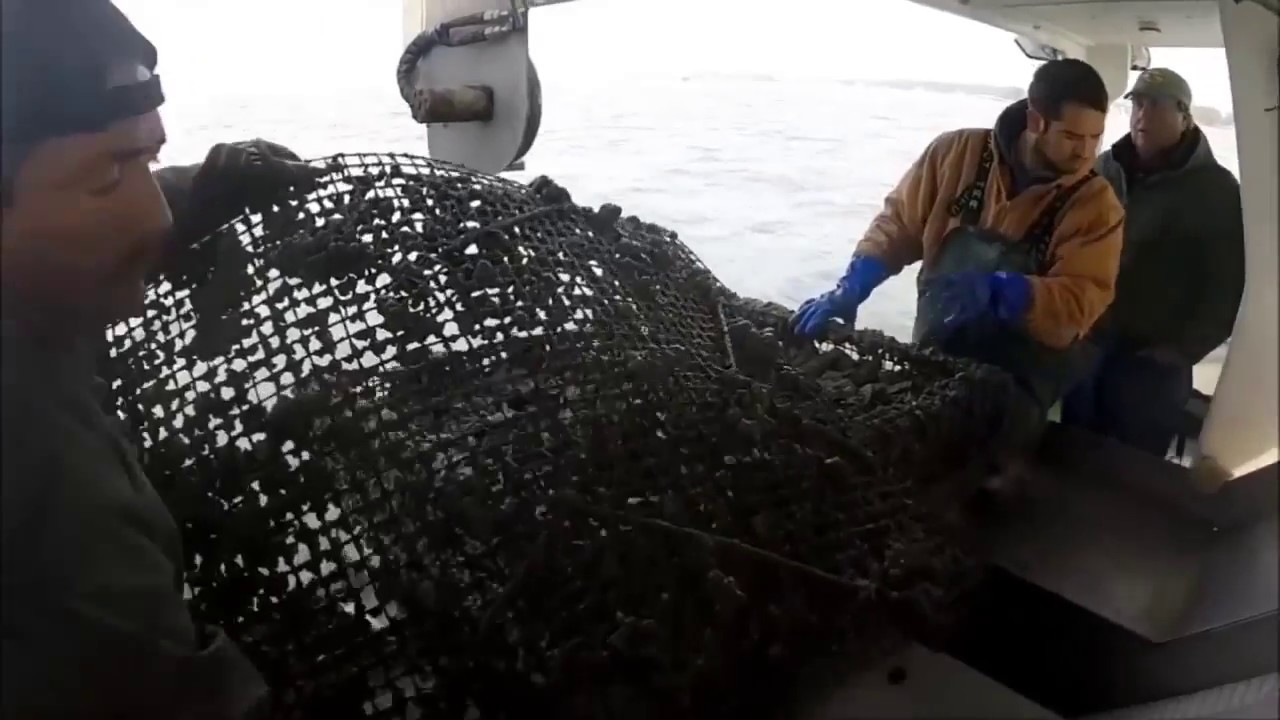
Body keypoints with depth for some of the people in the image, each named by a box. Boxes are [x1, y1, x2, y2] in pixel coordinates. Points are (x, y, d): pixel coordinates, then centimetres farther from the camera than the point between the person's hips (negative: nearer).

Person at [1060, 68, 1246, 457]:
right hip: (1087, 344, 4)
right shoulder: (1106, 169, 6)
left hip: (1153, 362, -3)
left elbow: (1226, 286, -6)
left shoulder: (1216, 191, -4)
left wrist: (1180, 351, -10)